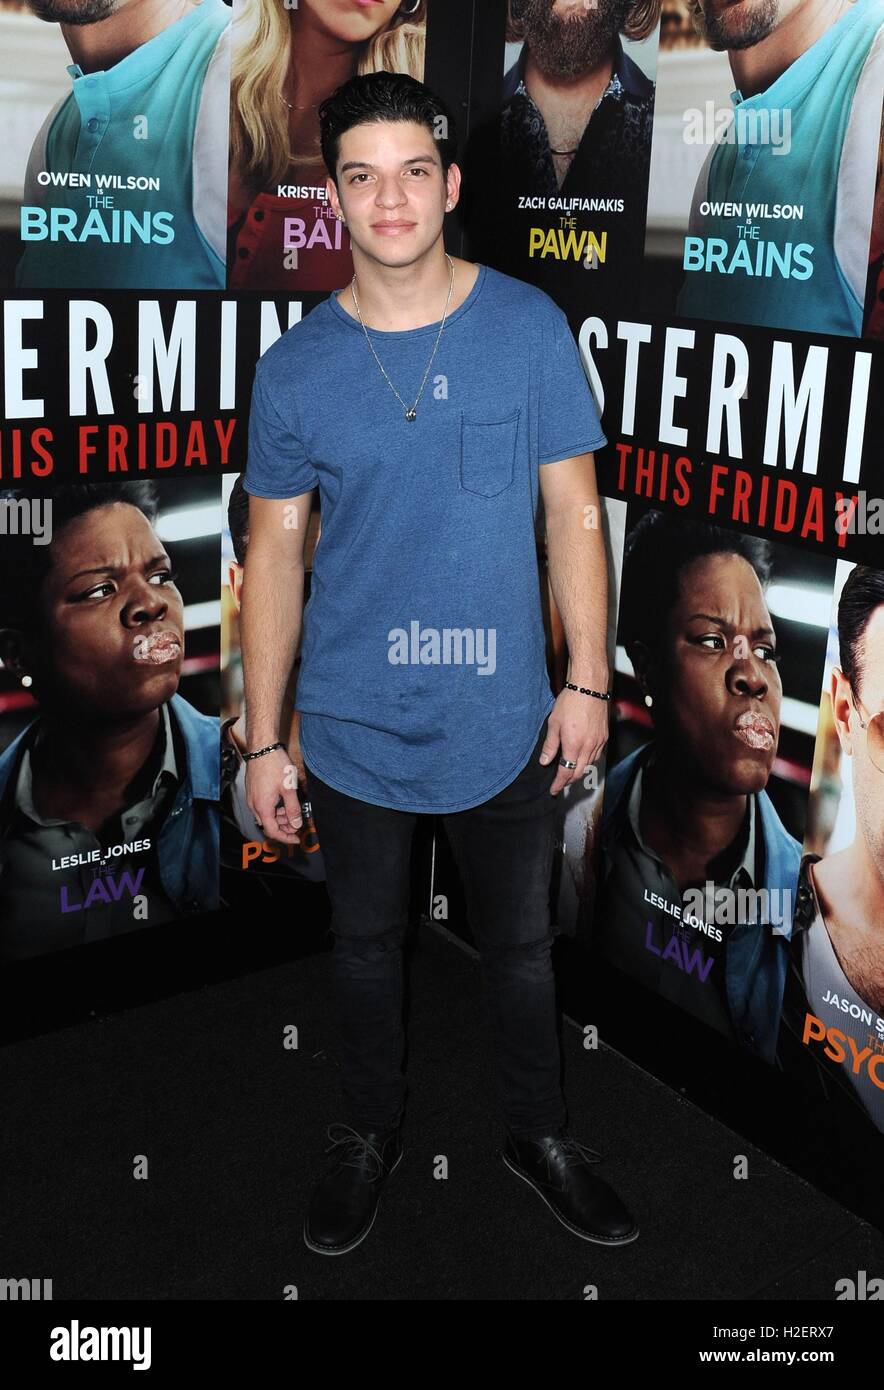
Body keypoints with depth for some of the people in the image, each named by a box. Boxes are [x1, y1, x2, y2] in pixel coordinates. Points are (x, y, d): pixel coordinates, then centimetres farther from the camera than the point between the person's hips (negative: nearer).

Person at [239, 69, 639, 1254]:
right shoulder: (294, 369, -6)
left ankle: (538, 1131, 42)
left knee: (520, 944, 17)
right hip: (355, 728, 1)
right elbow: (274, 555, -1)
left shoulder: (531, 327, -7)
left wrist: (588, 680, -4)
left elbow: (572, 509, -2)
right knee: (365, 944, 18)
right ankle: (371, 1134, 43)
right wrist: (262, 740, -1)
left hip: (505, 721, 0)